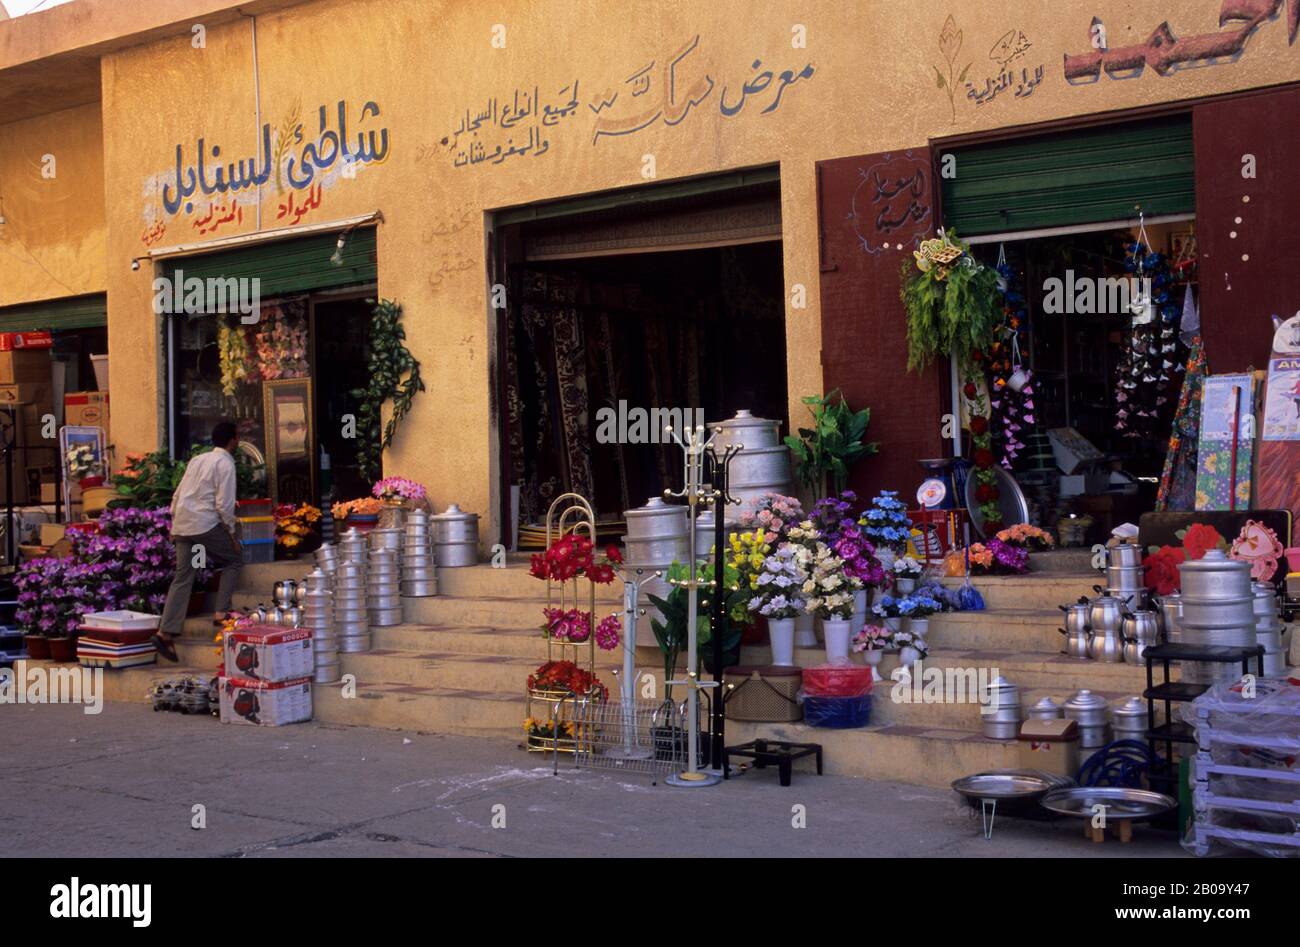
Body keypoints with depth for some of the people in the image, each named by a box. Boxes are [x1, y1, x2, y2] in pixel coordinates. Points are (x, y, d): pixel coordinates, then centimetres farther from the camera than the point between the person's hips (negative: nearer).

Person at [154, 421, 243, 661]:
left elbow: (178, 495, 18)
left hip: (182, 524, 7)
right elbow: (224, 503, -12)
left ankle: (166, 632, -2)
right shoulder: (225, 463, -5)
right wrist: (232, 531, -2)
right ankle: (221, 612, 5)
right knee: (234, 558, 13)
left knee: (183, 578, 6)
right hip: (205, 524, -7)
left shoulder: (198, 459, 19)